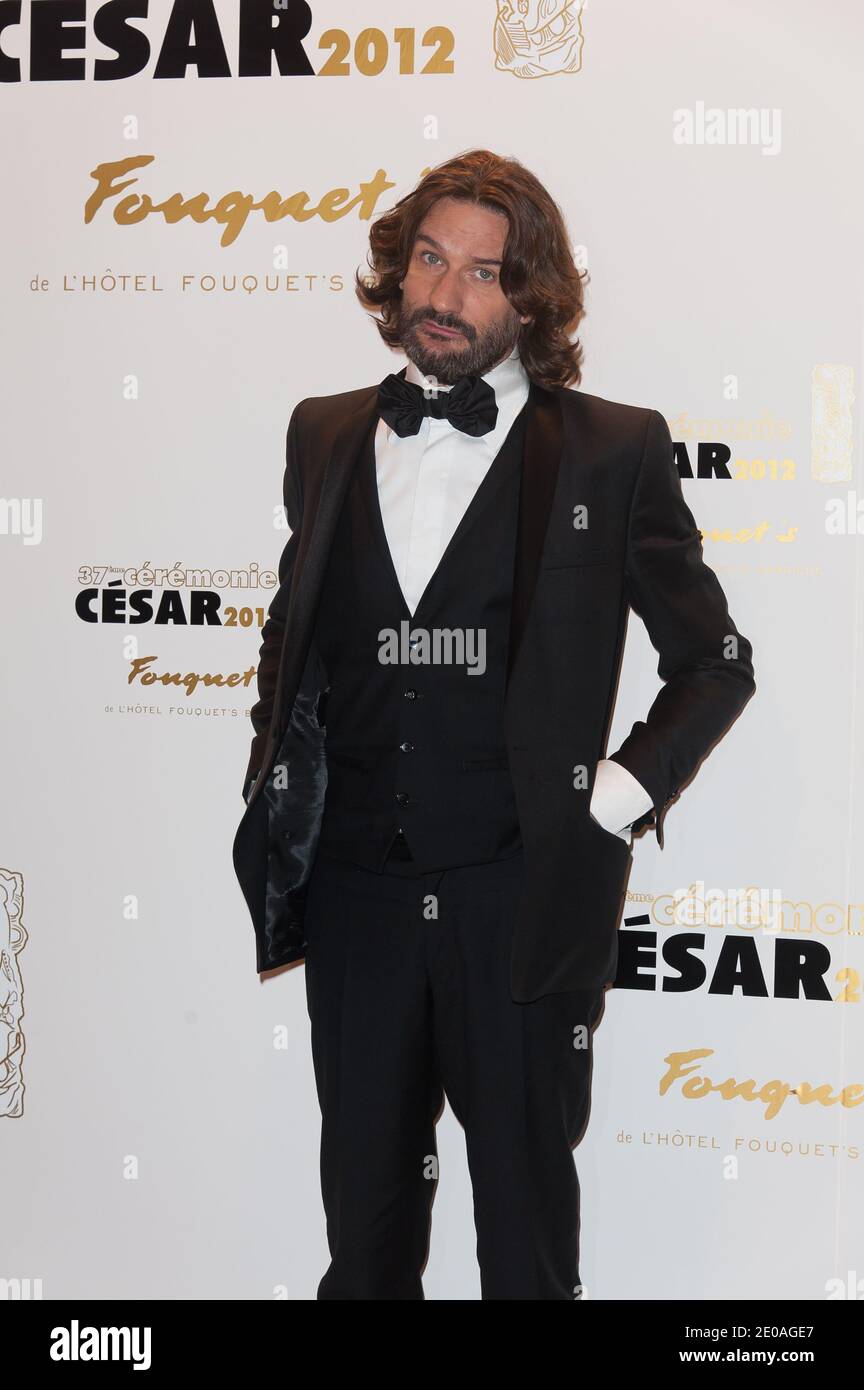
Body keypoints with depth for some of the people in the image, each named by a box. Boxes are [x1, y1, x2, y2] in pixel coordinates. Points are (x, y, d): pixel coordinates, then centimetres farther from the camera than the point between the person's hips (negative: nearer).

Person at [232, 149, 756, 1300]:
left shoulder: (613, 451, -3)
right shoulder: (325, 437, 8)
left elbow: (716, 662, 3)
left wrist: (622, 795, -7)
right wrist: (277, 800, 10)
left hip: (522, 897, -3)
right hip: (356, 891, 3)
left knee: (526, 1213, 12)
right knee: (363, 1203, 16)